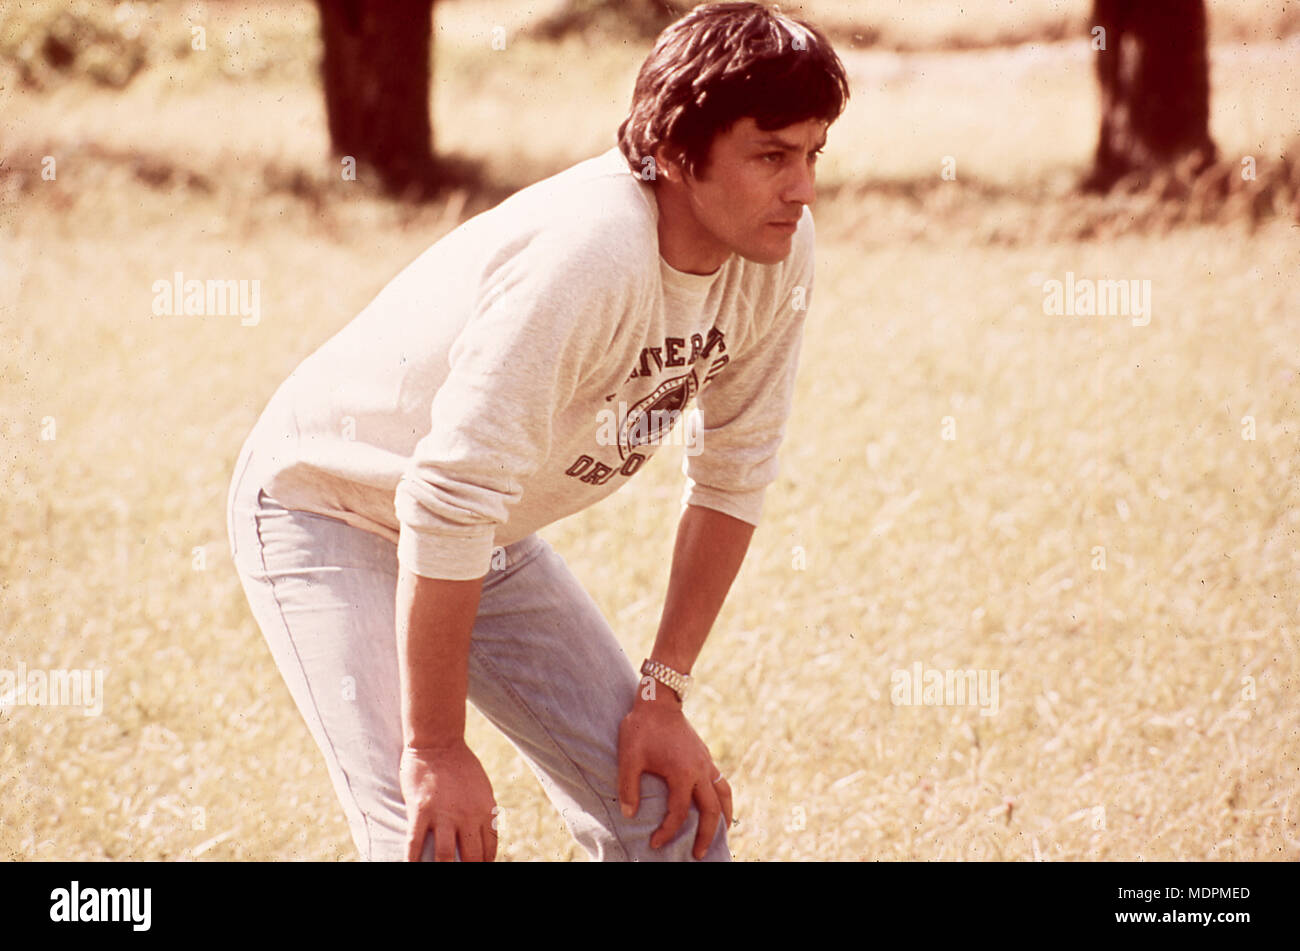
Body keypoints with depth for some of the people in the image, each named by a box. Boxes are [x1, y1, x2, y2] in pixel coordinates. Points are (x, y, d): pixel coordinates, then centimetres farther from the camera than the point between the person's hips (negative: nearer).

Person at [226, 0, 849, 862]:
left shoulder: (779, 250, -13)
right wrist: (435, 747, -29)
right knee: (436, 838, -22)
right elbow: (446, 506, -35)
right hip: (330, 509, -7)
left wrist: (664, 695, -3)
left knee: (670, 805, 4)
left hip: (493, 543, 8)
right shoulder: (586, 259, -36)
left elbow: (731, 478, -1)